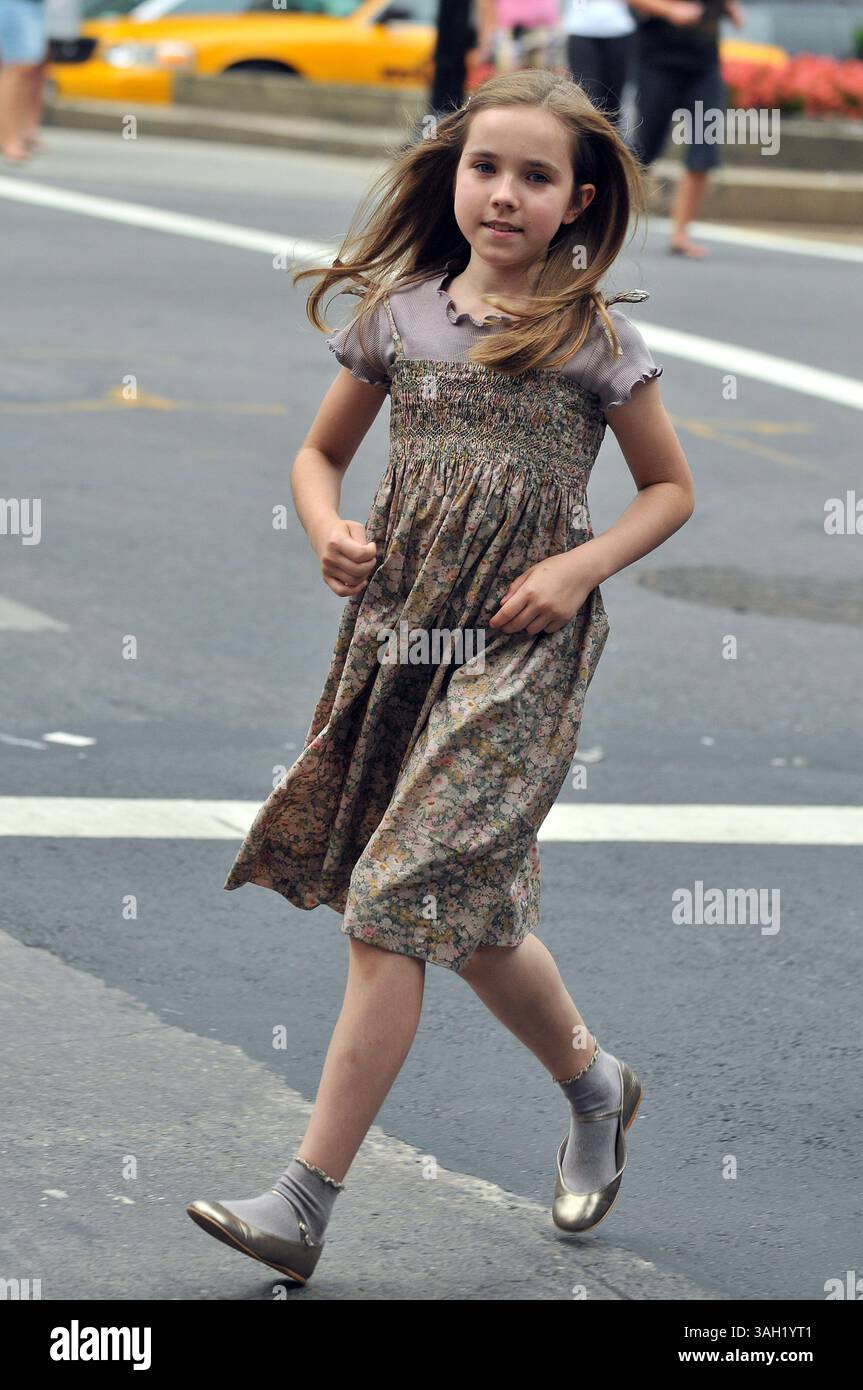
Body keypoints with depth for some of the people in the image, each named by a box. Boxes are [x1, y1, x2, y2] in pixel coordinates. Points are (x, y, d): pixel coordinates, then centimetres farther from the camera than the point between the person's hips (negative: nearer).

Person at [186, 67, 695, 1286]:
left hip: (522, 648, -5)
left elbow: (671, 488, 6)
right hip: (401, 635, 5)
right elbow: (320, 453, 17)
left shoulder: (594, 336, -3)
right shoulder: (398, 314, 5)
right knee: (470, 910, 14)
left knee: (398, 909, -12)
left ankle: (307, 1204, -10)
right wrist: (329, 532, -5)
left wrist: (580, 567, -10)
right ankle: (595, 1085, 41)